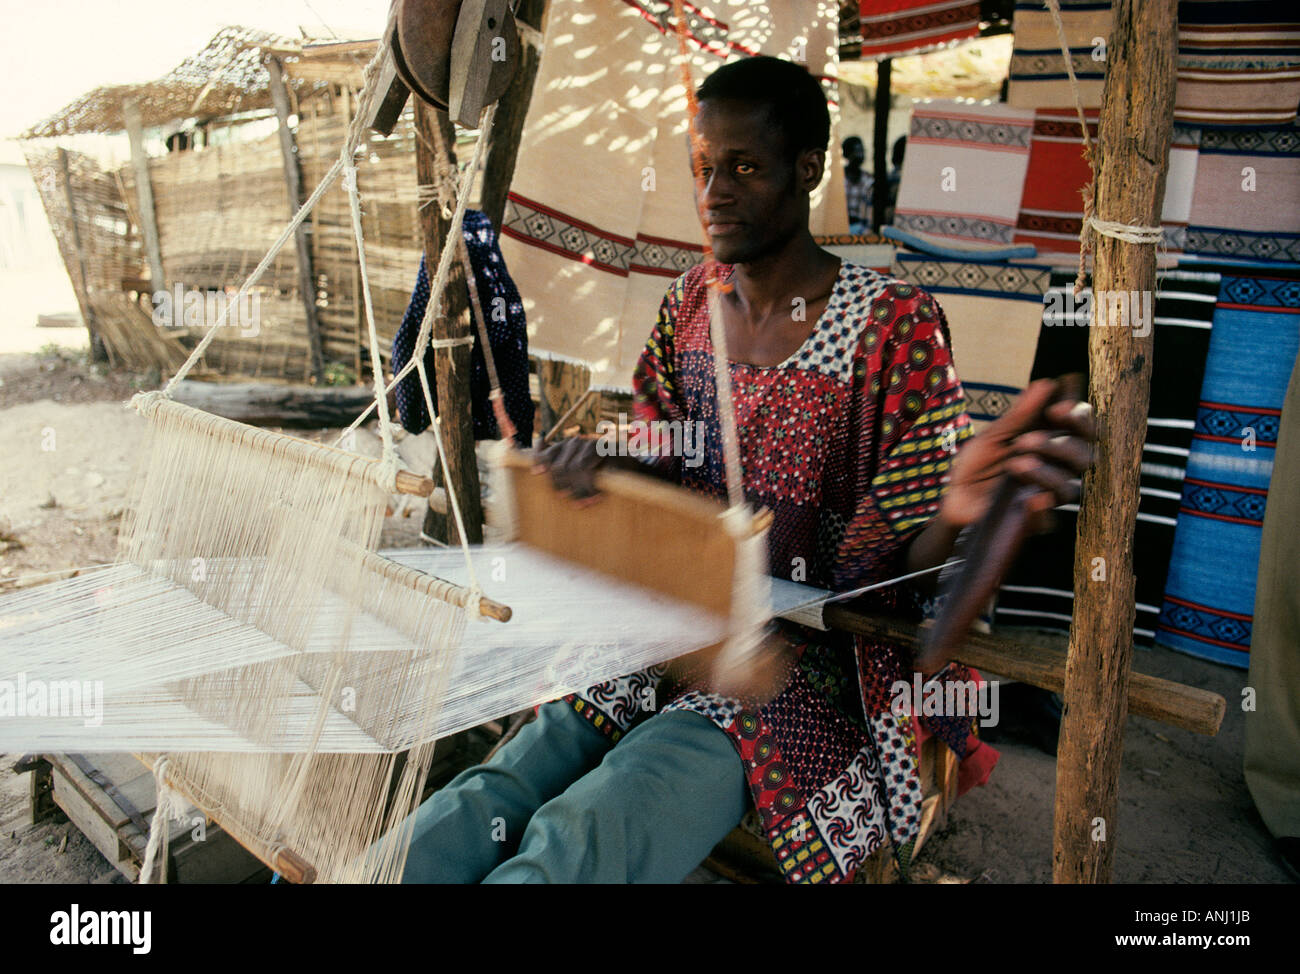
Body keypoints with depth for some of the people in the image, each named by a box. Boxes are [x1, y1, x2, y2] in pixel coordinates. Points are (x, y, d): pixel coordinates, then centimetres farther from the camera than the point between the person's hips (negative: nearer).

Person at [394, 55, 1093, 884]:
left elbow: (901, 566, -10)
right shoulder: (689, 304, 9)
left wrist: (961, 513, -34)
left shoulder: (893, 323, -8)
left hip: (796, 670, -4)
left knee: (565, 858, -29)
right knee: (431, 844, -16)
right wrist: (595, 468, -9)